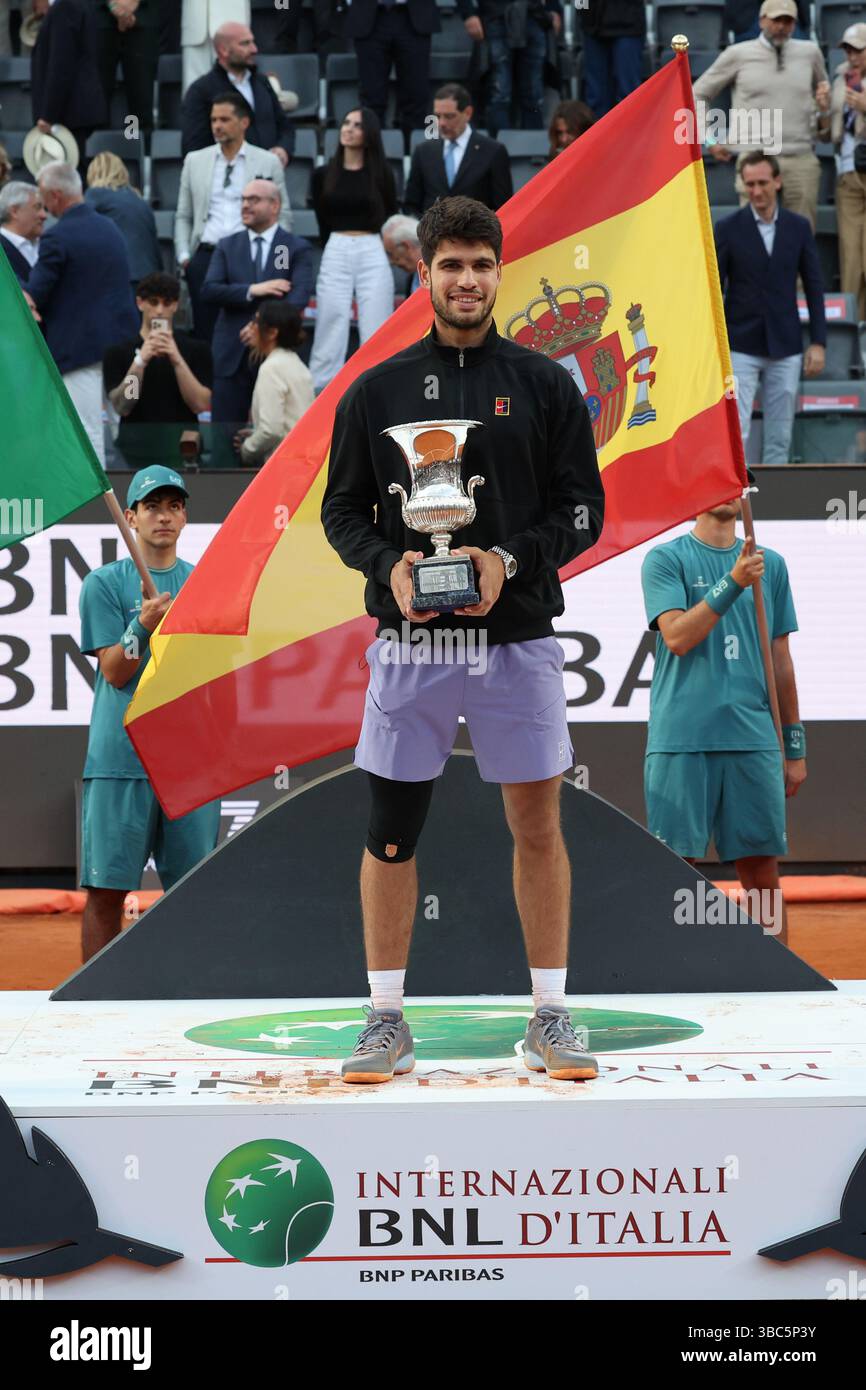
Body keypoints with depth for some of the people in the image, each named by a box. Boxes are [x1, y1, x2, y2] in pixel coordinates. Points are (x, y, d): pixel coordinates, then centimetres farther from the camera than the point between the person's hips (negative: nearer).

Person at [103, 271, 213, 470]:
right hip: (135, 451, 0)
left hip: (182, 447, 0)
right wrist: (140, 361, -17)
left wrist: (177, 360, -15)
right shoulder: (118, 352, 6)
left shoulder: (196, 349, 7)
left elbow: (201, 405, -5)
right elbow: (121, 407, -6)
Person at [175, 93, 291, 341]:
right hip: (206, 257, 2)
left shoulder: (268, 162, 5)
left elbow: (283, 216, 6)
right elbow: (183, 216, 14)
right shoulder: (195, 161, 11)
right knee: (206, 335, 1)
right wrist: (183, 256, 3)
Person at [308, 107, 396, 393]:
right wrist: (337, 247, 12)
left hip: (374, 253, -1)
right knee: (329, 332, -2)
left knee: (375, 334, -2)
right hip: (335, 254, 1)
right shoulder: (323, 175, 7)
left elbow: (390, 219, 12)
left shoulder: (380, 173, 4)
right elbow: (323, 223, 13)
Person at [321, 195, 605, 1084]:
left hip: (518, 636, 0)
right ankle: (386, 1019, 13)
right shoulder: (376, 392, 7)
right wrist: (389, 564, -12)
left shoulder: (544, 385, 6)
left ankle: (550, 1016, 15)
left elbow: (582, 505, 3)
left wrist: (511, 560, -13)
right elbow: (342, 512, 8)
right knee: (390, 832, 3)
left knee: (538, 827, 3)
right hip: (409, 641, 0)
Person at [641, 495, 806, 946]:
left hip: (754, 740, 3)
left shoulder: (770, 565, 15)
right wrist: (733, 582, -20)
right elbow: (677, 637, -11)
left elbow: (780, 659, 17)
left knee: (762, 870, 3)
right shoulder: (666, 559, 3)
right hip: (680, 740, -3)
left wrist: (794, 746, 13)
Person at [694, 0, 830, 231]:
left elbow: (823, 90, 30)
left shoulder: (810, 53, 12)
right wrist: (710, 140, 7)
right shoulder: (738, 54, 5)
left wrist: (825, 112, 9)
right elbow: (698, 94, 13)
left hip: (802, 160, 2)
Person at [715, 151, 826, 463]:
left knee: (780, 437, 6)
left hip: (785, 348, 3)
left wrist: (818, 342, 2)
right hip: (740, 347, -2)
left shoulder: (798, 227, 5)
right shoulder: (728, 228, -2)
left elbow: (814, 287, 8)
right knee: (735, 432, -9)